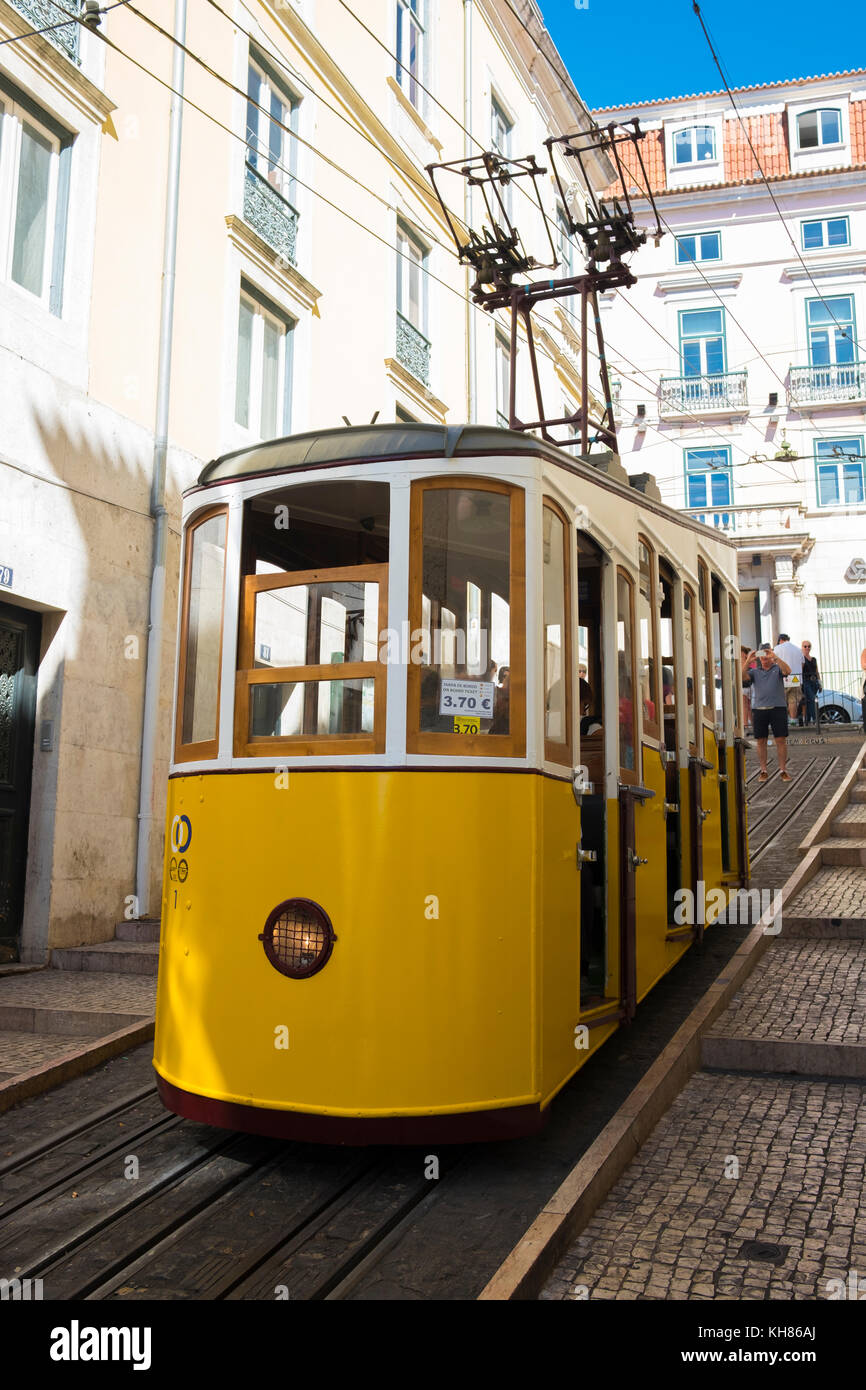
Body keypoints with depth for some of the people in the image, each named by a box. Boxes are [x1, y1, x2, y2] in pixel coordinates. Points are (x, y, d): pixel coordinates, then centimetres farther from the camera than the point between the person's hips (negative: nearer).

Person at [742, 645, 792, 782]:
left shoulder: (777, 668, 9)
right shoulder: (754, 671, 14)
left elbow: (787, 671, -13)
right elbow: (743, 678, -4)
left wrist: (775, 657, -21)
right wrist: (747, 661, -14)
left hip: (777, 708, -2)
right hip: (759, 709, 2)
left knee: (781, 740, -3)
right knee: (761, 741, 3)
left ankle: (783, 770, 3)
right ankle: (763, 770, 10)